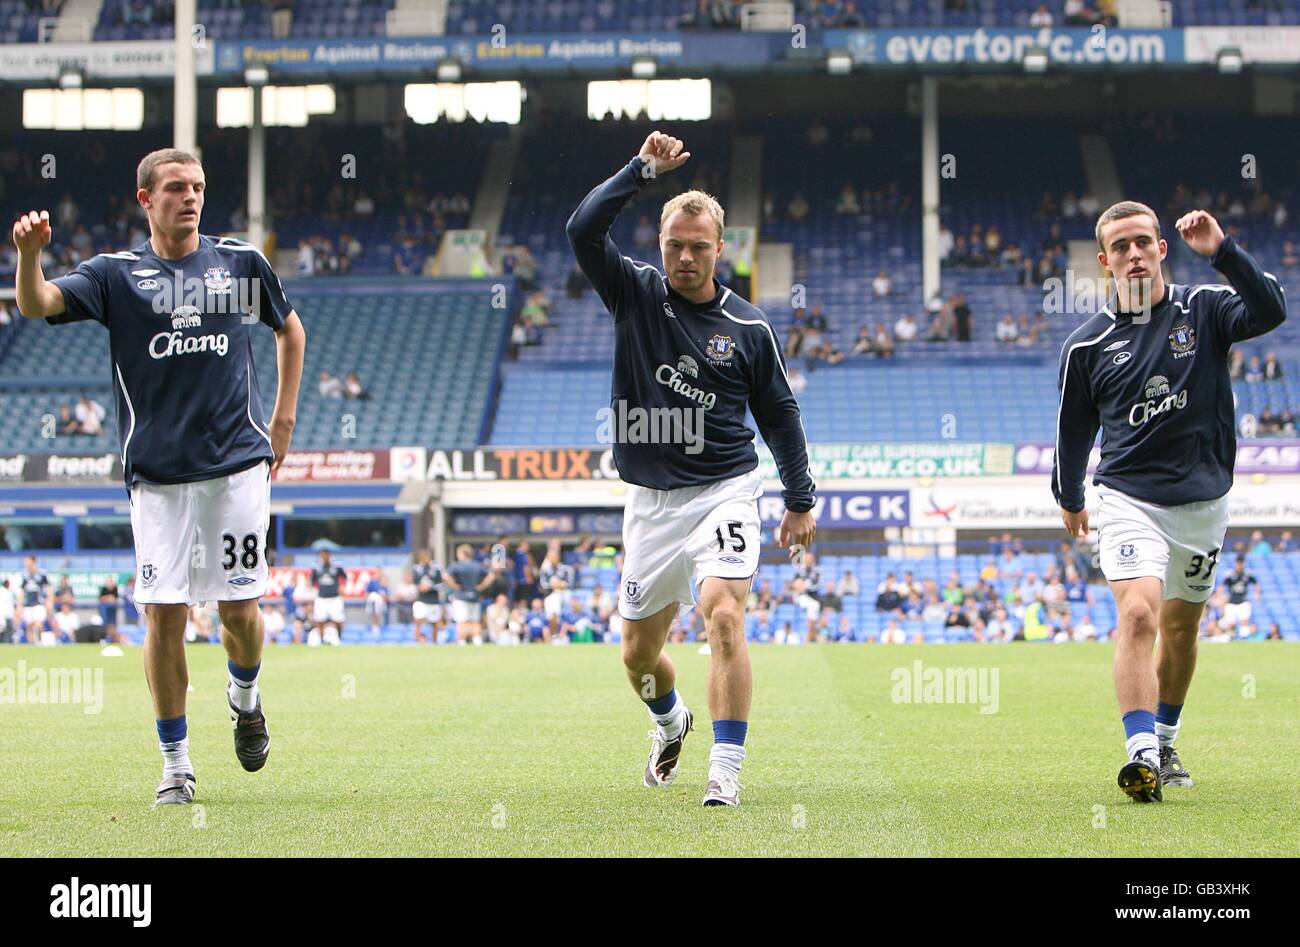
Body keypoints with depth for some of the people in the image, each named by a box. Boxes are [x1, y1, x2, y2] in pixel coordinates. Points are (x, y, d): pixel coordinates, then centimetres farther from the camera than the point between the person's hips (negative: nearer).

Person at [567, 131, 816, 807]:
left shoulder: (747, 327, 0)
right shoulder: (635, 295, 1)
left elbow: (779, 413, 10)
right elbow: (583, 230, -15)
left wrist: (800, 501, 10)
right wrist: (643, 169, -20)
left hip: (723, 494, -2)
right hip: (650, 501, 2)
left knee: (724, 617, -24)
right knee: (638, 653, 11)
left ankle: (725, 769, -23)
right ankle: (670, 723, 44)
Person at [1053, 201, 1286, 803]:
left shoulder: (1204, 310, -1)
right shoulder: (1087, 345, -1)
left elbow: (1269, 312, -21)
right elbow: (1074, 426, 12)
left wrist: (1223, 252, -30)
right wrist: (1069, 498, 22)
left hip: (1203, 502, 2)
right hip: (1128, 499, -2)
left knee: (1181, 626, 15)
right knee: (1137, 615, -22)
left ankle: (1164, 741, 36)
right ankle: (1142, 755, -31)